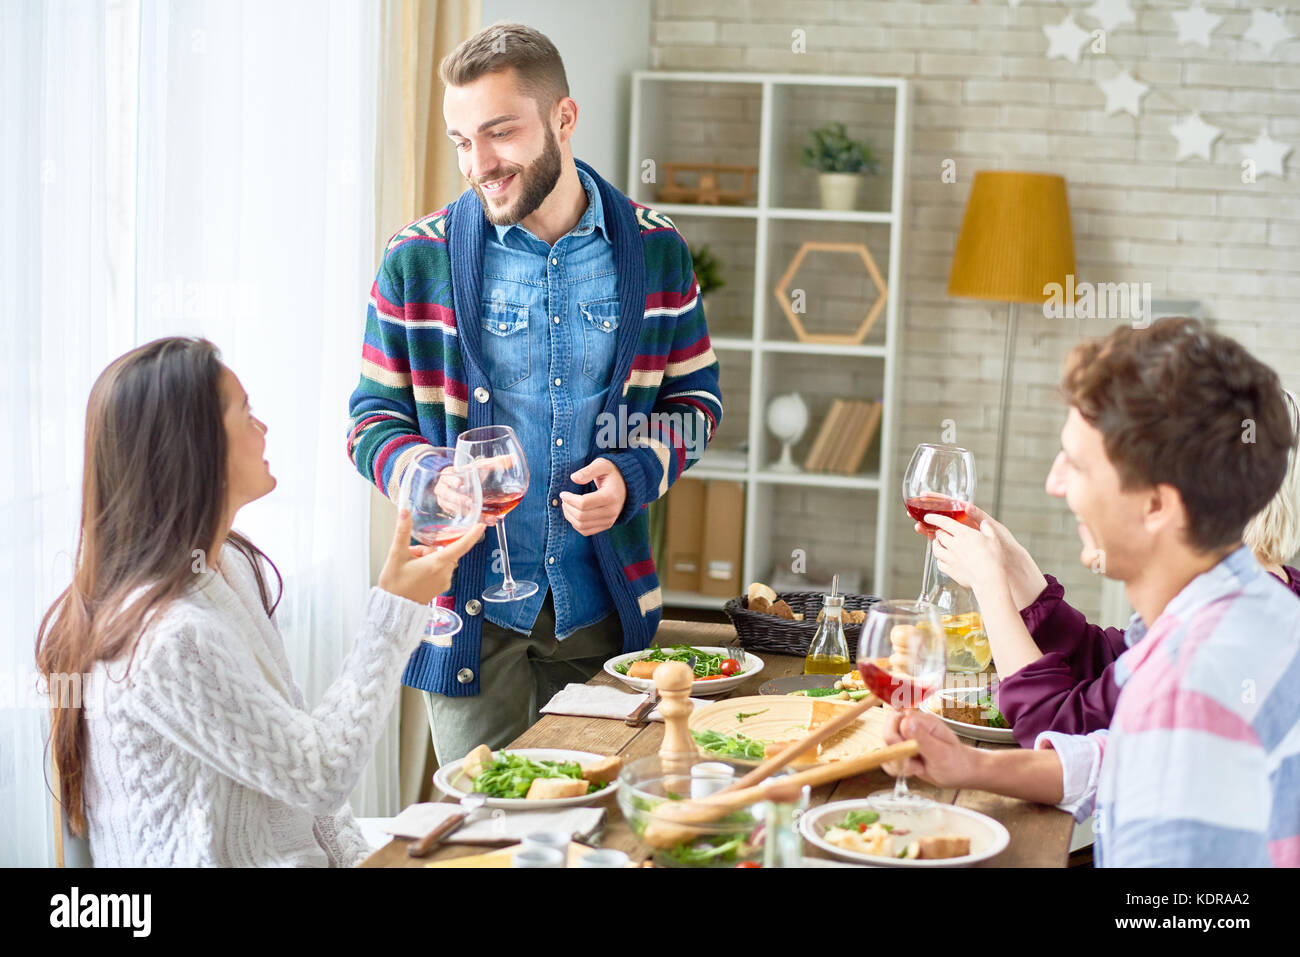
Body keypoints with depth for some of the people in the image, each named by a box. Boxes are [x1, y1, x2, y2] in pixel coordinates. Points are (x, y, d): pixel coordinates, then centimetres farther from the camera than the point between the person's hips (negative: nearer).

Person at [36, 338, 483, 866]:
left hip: (299, 854, 8)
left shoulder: (231, 566, 6)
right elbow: (323, 775, -17)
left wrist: (354, 856, 1)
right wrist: (395, 613, -12)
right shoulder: (170, 638, -24)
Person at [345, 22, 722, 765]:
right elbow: (374, 415, 3)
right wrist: (415, 472, -19)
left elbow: (697, 402, 9)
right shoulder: (418, 259, -3)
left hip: (605, 607, 2)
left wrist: (634, 474, -11)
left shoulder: (656, 251, 1)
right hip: (470, 612, -1)